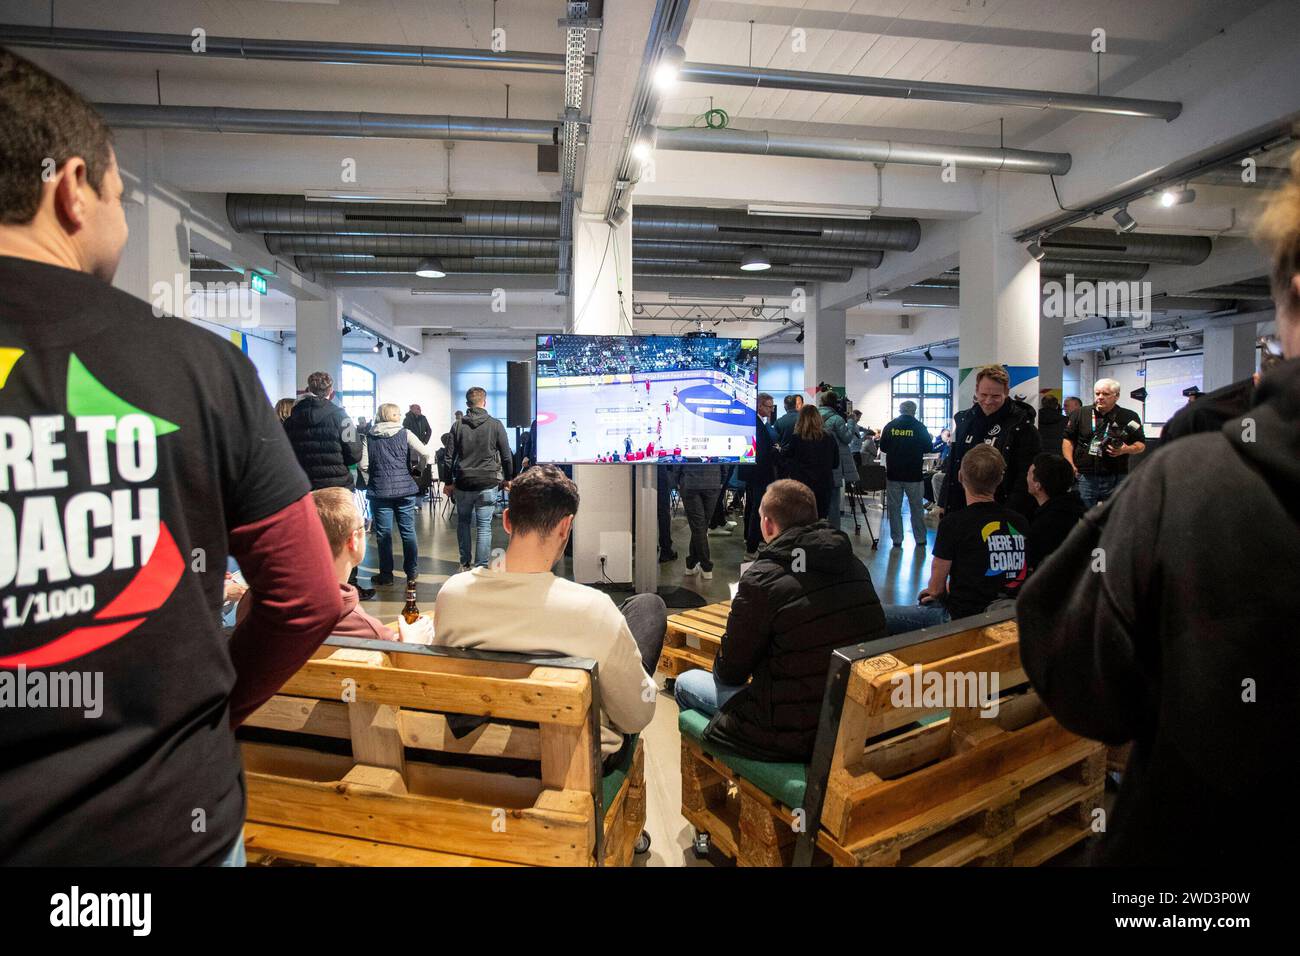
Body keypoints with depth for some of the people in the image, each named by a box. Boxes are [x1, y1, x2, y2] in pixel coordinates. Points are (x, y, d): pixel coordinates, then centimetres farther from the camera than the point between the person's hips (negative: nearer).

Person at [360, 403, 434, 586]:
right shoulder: (405, 434, -1)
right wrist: (420, 467, 10)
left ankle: (386, 575, 11)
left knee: (383, 534, 6)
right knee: (408, 531, 8)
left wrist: (371, 482, 12)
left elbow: (363, 465, -3)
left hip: (379, 491, 0)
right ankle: (412, 574, 14)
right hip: (405, 489, 0)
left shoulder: (370, 437, 3)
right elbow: (427, 453, -9)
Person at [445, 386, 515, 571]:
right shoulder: (496, 425, -3)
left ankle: (465, 564, 22)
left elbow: (450, 457, 4)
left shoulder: (458, 426, 2)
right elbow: (506, 455, -1)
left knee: (463, 523, 18)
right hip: (488, 484, -2)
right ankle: (481, 567, 3)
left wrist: (449, 482, 12)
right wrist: (508, 478, 11)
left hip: (463, 483, 2)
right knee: (484, 526, 2)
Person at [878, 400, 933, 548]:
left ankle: (896, 539, 8)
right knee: (917, 507, 10)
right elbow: (928, 448, 0)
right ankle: (920, 539, 16)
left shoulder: (890, 426, -1)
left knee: (894, 508, 7)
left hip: (893, 474, 1)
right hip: (913, 474, -1)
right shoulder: (919, 427, -6)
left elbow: (882, 447, 6)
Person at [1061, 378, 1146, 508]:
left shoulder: (1129, 417, 5)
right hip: (1084, 477, 0)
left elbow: (1141, 444, 10)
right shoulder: (1080, 414, 7)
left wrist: (1126, 450, -12)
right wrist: (1070, 465, -1)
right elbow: (1068, 440, 9)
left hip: (1116, 479, 0)